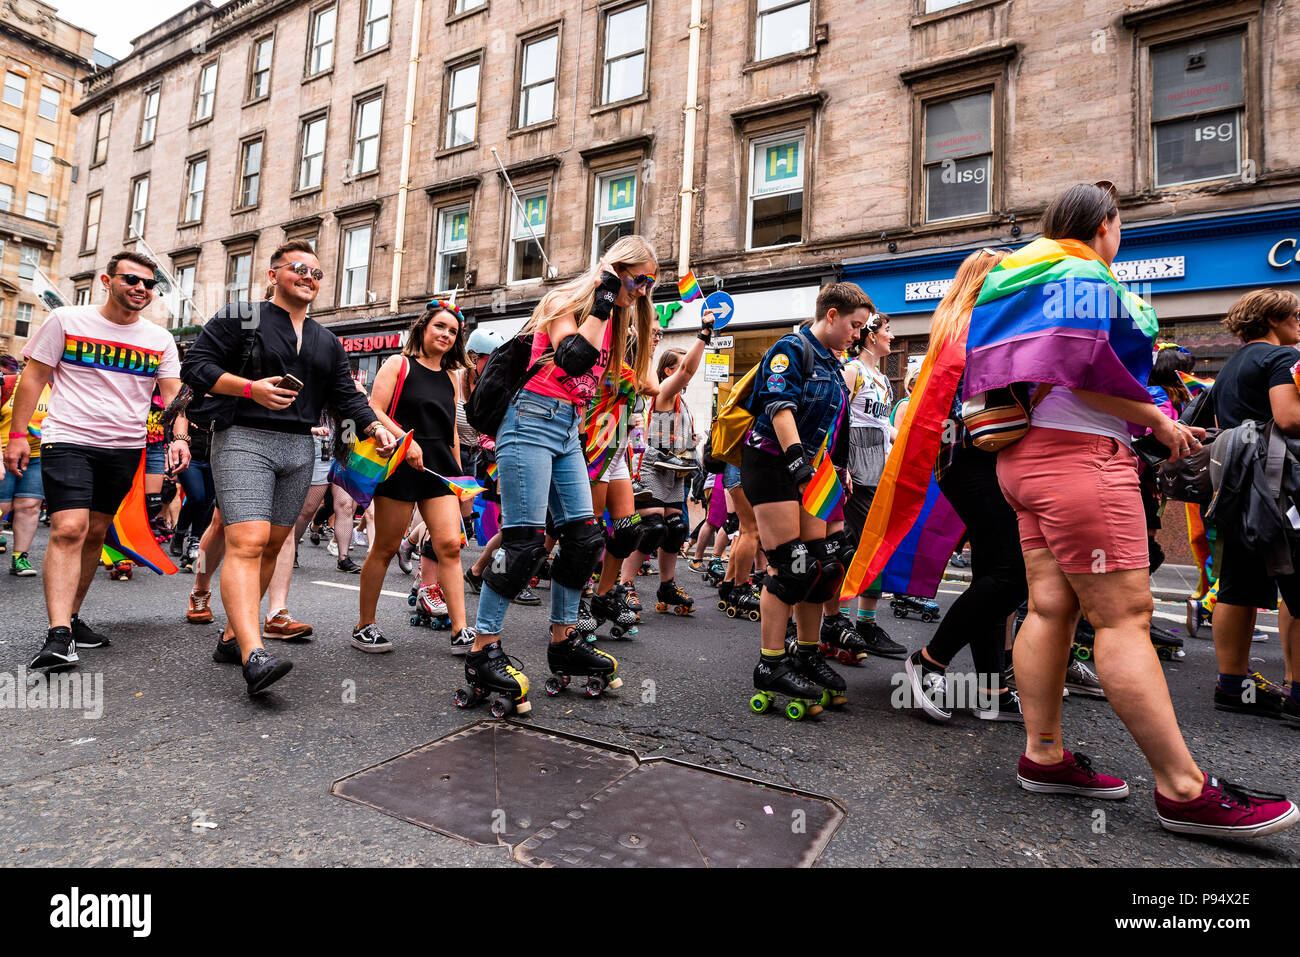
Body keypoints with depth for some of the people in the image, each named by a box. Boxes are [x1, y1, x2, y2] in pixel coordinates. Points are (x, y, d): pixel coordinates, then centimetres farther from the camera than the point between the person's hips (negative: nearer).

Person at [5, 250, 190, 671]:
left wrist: (178, 437, -11)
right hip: (68, 440, -4)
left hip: (126, 448, 4)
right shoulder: (67, 320, 1)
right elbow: (34, 377, 3)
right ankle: (59, 636, -18)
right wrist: (17, 435, -2)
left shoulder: (160, 340, 8)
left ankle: (71, 616, 23)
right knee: (68, 530, -16)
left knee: (95, 533, 10)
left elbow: (173, 394, 6)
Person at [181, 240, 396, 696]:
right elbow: (195, 366, -1)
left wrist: (376, 428, -2)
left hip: (299, 449, 6)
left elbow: (347, 397, 16)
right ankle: (253, 656, -28)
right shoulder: (241, 317, 5)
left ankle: (233, 636, 20)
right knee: (247, 541, -18)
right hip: (245, 440, -6)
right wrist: (250, 388, -15)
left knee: (272, 546, 8)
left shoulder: (327, 342, 21)